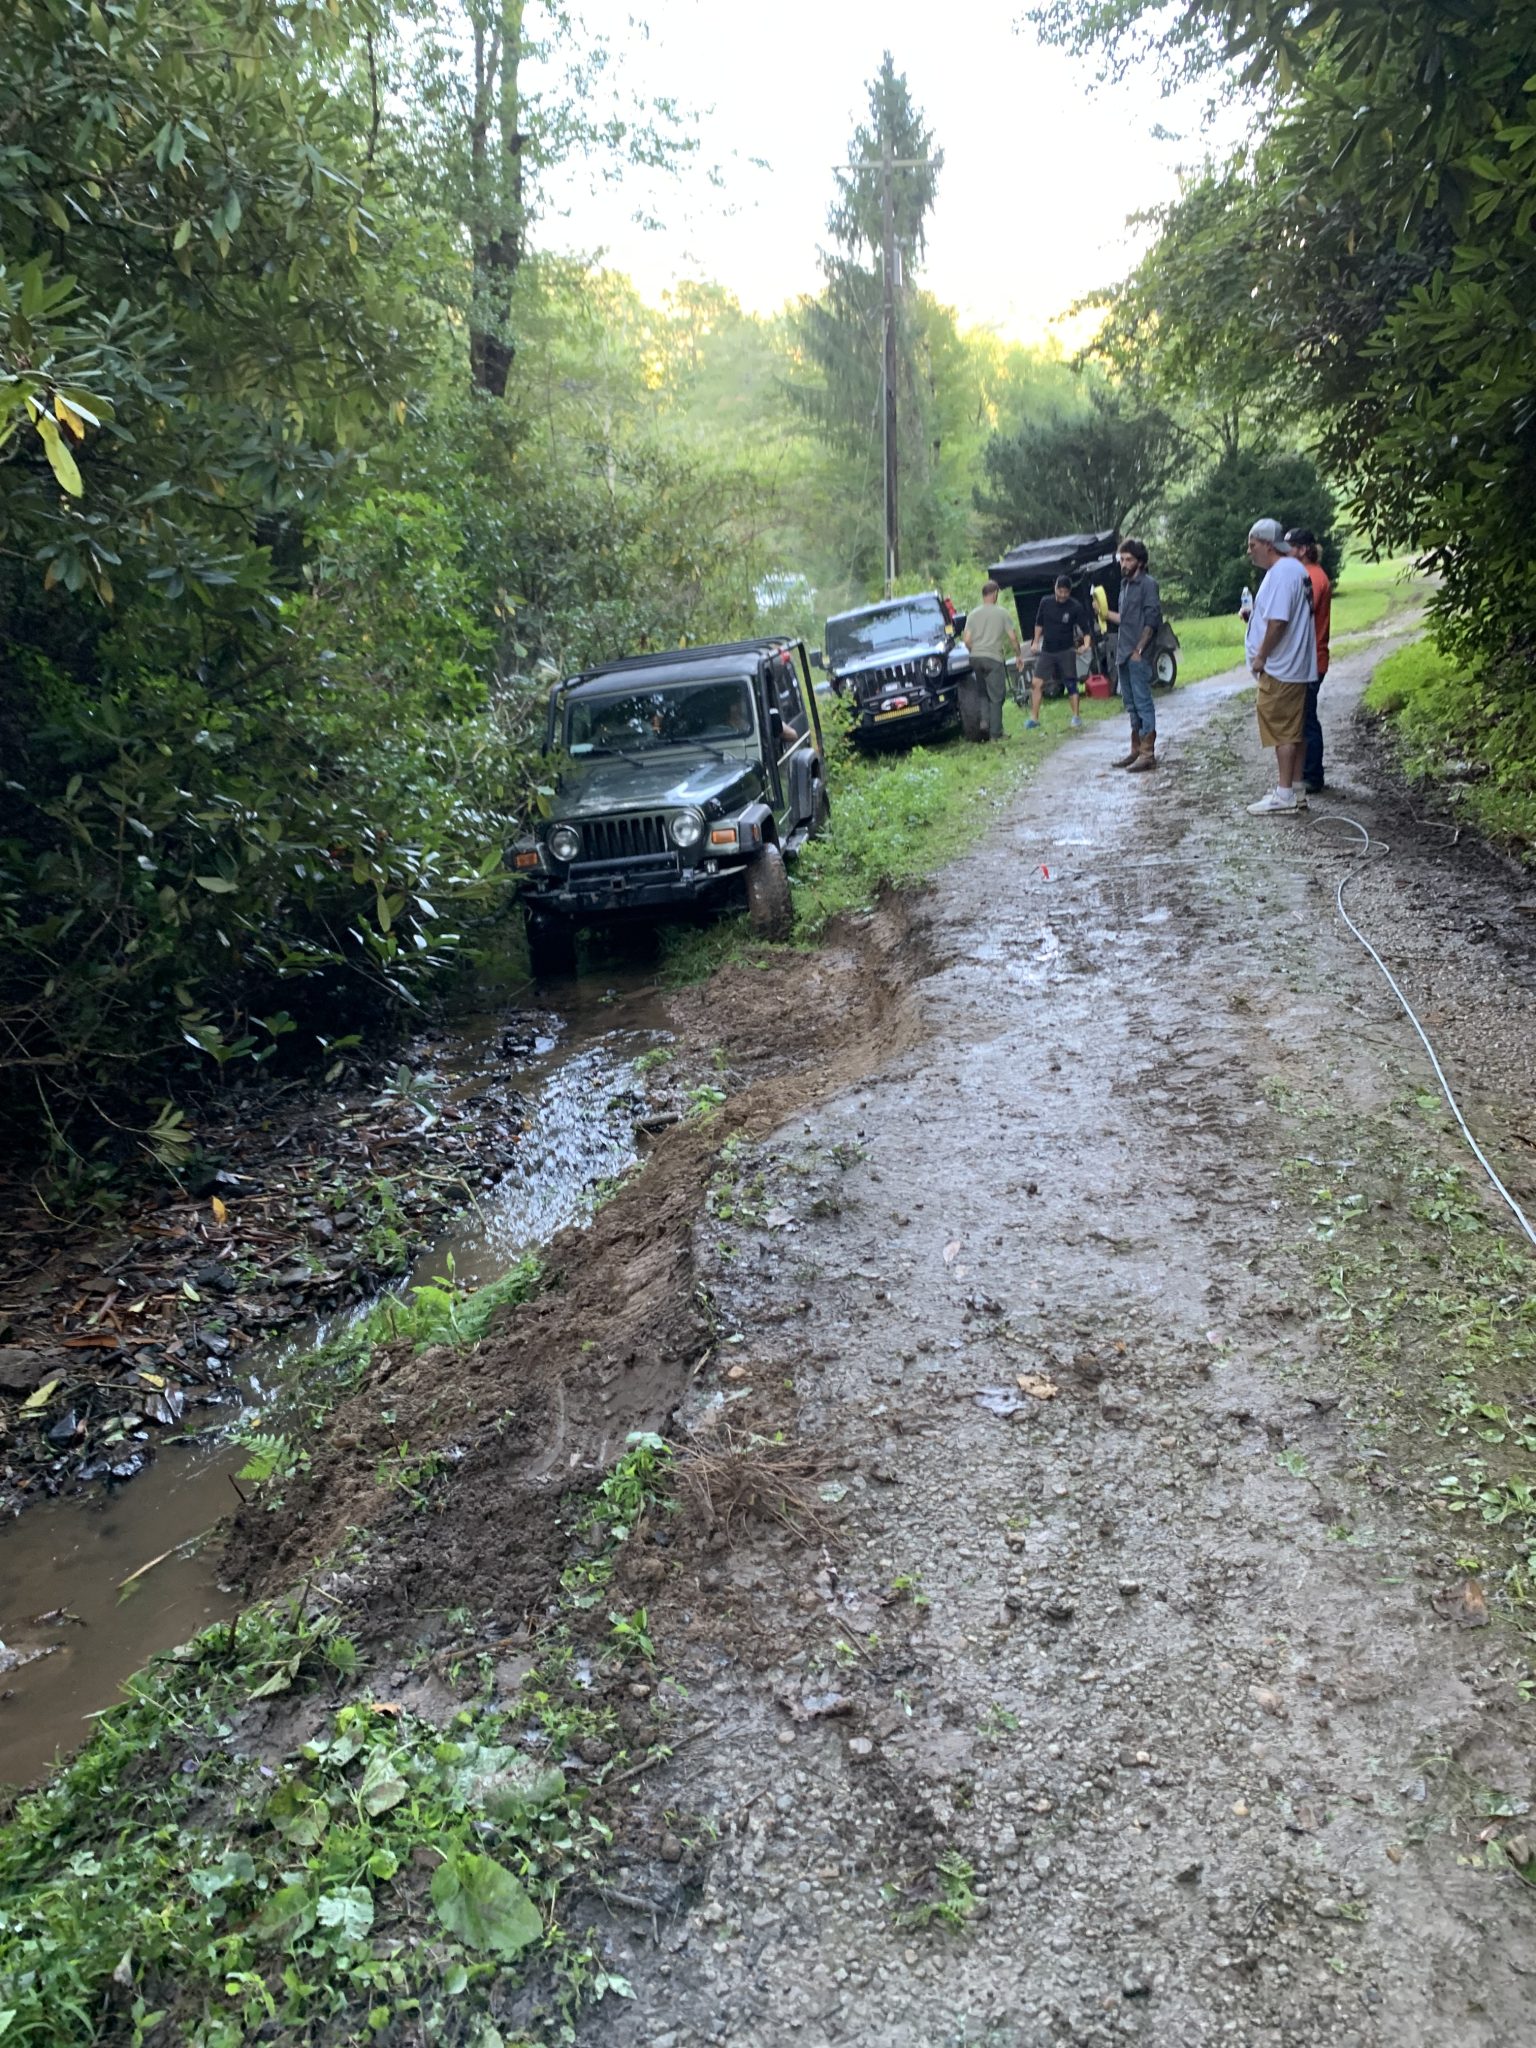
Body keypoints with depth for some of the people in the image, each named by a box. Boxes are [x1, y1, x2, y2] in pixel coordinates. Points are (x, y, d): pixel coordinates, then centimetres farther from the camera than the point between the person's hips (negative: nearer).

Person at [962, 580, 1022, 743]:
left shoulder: (973, 614, 6)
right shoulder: (1001, 613, -2)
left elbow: (967, 640, 1)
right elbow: (1013, 637, -4)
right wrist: (1019, 654, 9)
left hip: (976, 657, 4)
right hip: (994, 658, -4)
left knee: (983, 693, 19)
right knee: (996, 697, 2)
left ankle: (984, 721, -1)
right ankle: (995, 733, 1)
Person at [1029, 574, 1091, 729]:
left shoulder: (1075, 607, -10)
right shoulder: (1045, 603, -2)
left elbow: (1085, 629, -8)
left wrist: (1086, 644, -25)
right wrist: (1036, 642, 10)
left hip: (1066, 651, -3)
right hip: (1047, 651, 3)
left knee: (1071, 684, -1)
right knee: (1037, 683, -3)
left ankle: (1076, 716, 9)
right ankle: (1034, 717, 5)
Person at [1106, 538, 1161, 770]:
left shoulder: (1148, 584, -7)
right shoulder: (1125, 584, 18)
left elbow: (1152, 620, -13)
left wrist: (1139, 649, -17)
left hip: (1138, 656, -9)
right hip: (1123, 654, 9)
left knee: (1143, 703, -8)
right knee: (1132, 704, 12)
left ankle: (1148, 753, -7)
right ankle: (1136, 750, 18)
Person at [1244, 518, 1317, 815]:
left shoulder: (1281, 572, -17)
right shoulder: (1294, 569, 16)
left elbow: (1278, 621, -24)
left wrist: (1261, 656, -16)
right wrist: (1254, 614, 13)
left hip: (1280, 668, -10)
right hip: (1293, 667, 10)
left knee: (1283, 731, -7)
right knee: (1293, 731, 13)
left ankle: (1284, 796, -4)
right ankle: (1294, 790, 19)